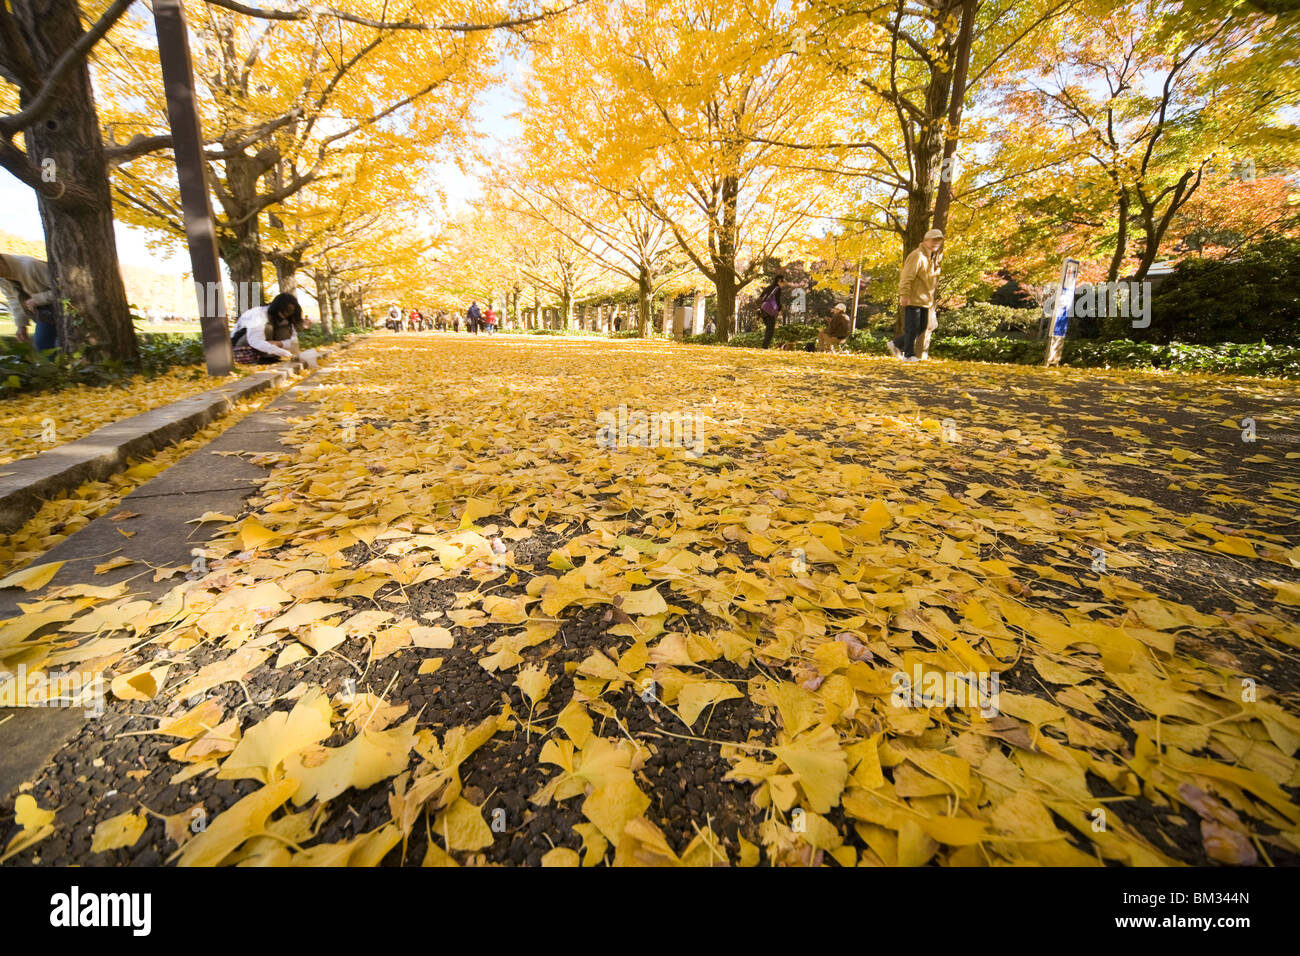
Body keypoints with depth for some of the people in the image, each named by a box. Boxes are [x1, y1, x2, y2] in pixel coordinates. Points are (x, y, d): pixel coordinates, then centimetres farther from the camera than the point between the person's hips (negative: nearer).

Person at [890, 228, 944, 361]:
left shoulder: (934, 257, 20)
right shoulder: (917, 256, -12)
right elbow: (907, 277, -20)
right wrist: (904, 295, -26)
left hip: (925, 300, 10)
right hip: (913, 299, -10)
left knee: (922, 328, 11)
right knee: (912, 328, -6)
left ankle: (897, 344, 20)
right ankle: (909, 354, 2)